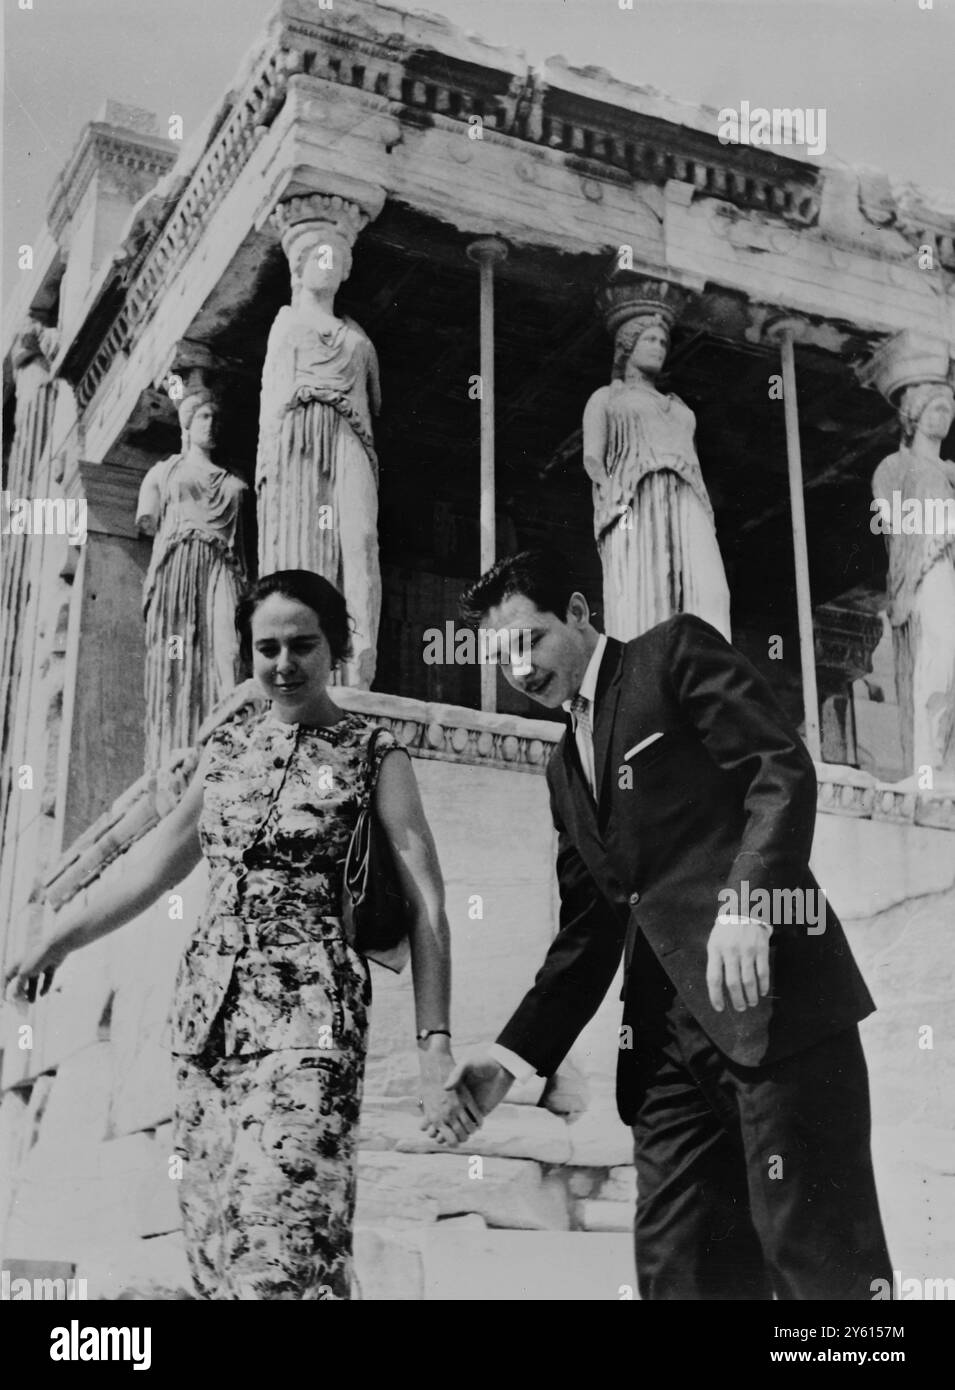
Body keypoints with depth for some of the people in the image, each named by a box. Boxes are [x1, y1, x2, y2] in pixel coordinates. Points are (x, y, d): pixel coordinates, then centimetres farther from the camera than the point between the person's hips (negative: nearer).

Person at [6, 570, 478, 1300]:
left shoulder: (374, 753, -2)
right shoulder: (229, 741, 12)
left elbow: (427, 905, -6)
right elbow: (162, 861, 23)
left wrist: (436, 1048, -14)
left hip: (310, 1011, -5)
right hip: (208, 1003, 5)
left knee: (286, 1241, -16)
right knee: (214, 1235, 6)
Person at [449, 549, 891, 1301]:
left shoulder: (675, 651, 6)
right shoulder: (566, 766, 25)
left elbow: (783, 768, -8)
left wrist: (743, 902, -22)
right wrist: (516, 1053, 11)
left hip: (770, 991, -7)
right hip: (669, 1035, 7)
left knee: (823, 1259, -8)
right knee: (682, 1269, 1)